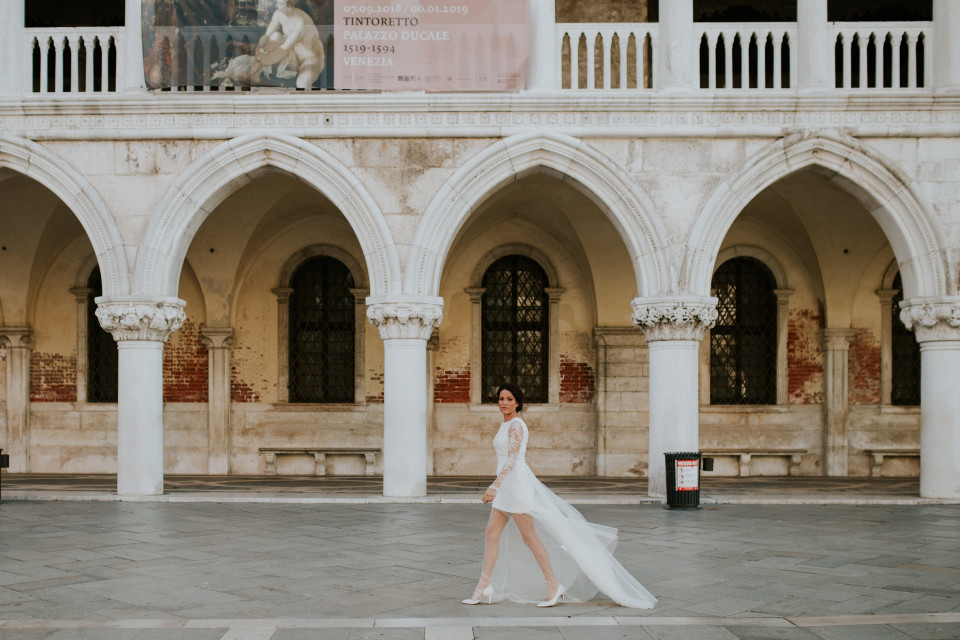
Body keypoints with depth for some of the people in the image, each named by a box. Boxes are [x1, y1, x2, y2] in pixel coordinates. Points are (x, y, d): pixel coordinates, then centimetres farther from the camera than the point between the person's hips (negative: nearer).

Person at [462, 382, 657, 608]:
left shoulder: (516, 425, -13)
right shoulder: (507, 424, 16)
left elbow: (512, 460, -23)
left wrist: (494, 486, -31)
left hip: (517, 484, -10)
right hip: (507, 488, 10)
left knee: (530, 538, -3)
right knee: (491, 535, 4)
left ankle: (554, 585, 5)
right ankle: (483, 587, 5)